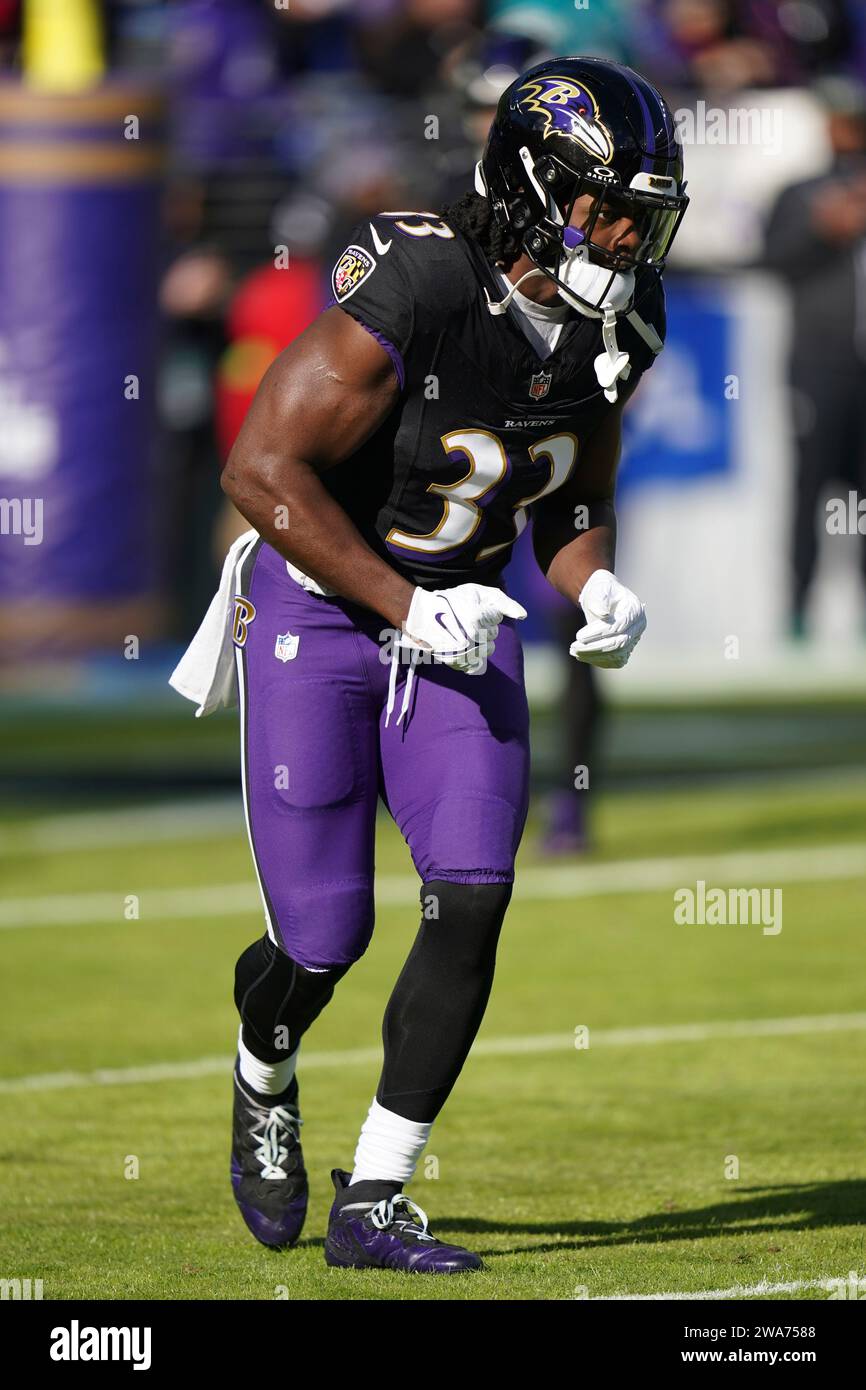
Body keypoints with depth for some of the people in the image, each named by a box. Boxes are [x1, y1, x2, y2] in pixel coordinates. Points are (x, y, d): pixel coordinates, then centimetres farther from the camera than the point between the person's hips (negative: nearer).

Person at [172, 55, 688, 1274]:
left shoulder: (616, 324, -4)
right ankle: (265, 1081, 37)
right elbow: (263, 468, -25)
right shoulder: (414, 292, -27)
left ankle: (372, 1202, -4)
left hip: (461, 625, 5)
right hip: (319, 612, -5)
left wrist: (596, 589, -9)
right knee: (325, 939, -1)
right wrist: (403, 607, -26)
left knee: (474, 904, -12)